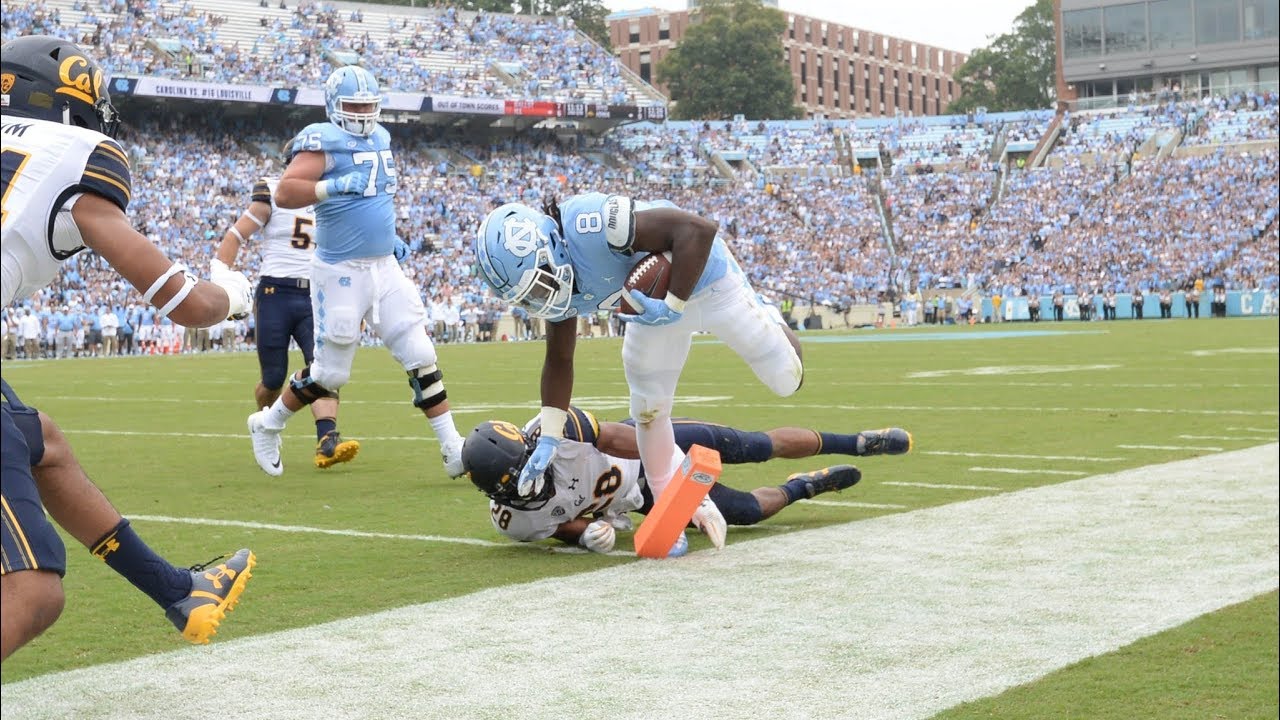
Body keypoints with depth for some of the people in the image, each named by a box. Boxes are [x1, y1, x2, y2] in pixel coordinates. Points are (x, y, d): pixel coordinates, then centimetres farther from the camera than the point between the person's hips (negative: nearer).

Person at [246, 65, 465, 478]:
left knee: (421, 357, 1)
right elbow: (284, 193, -23)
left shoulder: (380, 139, 12)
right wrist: (336, 185, -30)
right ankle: (267, 425, 26)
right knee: (330, 373, 3)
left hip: (386, 267, 7)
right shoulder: (324, 142, -12)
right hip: (342, 273, -7)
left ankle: (453, 448, 4)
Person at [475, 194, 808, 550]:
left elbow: (699, 229, -42)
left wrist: (672, 307, -40)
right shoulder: (553, 278, -15)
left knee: (786, 380, 6)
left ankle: (770, 328, 39)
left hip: (703, 277, -6)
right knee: (648, 411, 3)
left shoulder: (591, 224, -42)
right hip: (654, 298, 6)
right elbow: (559, 360, 0)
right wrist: (548, 439, -5)